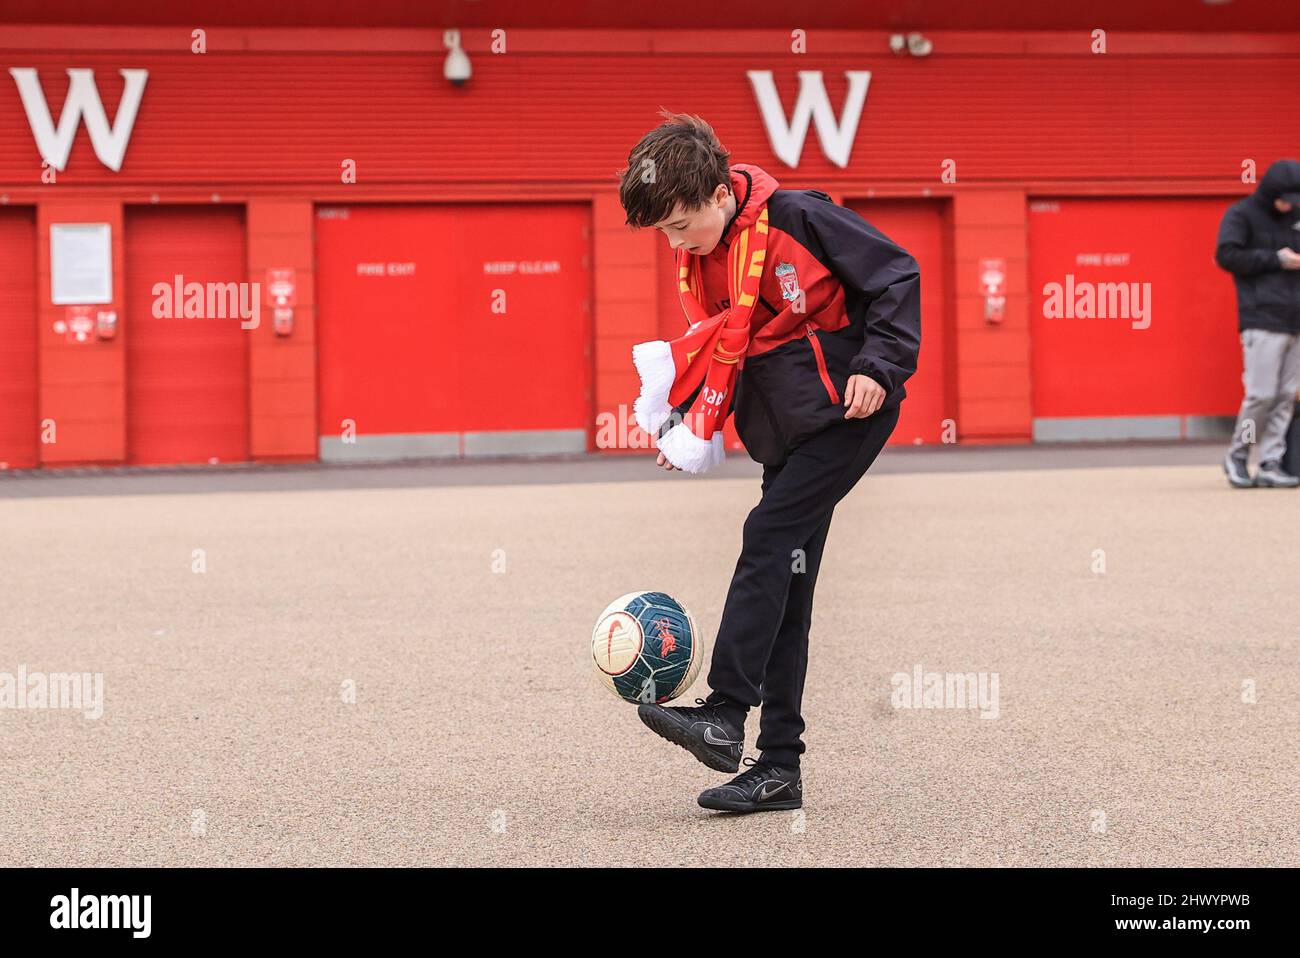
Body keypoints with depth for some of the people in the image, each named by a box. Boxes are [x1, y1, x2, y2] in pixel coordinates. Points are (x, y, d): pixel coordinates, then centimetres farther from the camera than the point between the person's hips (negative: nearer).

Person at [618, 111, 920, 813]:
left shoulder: (796, 216, -16)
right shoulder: (697, 256, 5)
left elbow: (896, 274, -11)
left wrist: (877, 365, -19)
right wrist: (693, 426, 2)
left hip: (848, 412, -8)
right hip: (787, 428, 8)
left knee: (768, 539, -20)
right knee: (785, 583, 5)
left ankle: (727, 714, -22)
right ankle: (779, 766, 6)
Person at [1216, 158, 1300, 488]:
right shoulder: (1241, 214, 0)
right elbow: (1226, 255, -12)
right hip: (1262, 319, -6)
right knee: (1262, 394, -10)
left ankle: (1270, 464, 4)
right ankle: (1237, 456, 7)